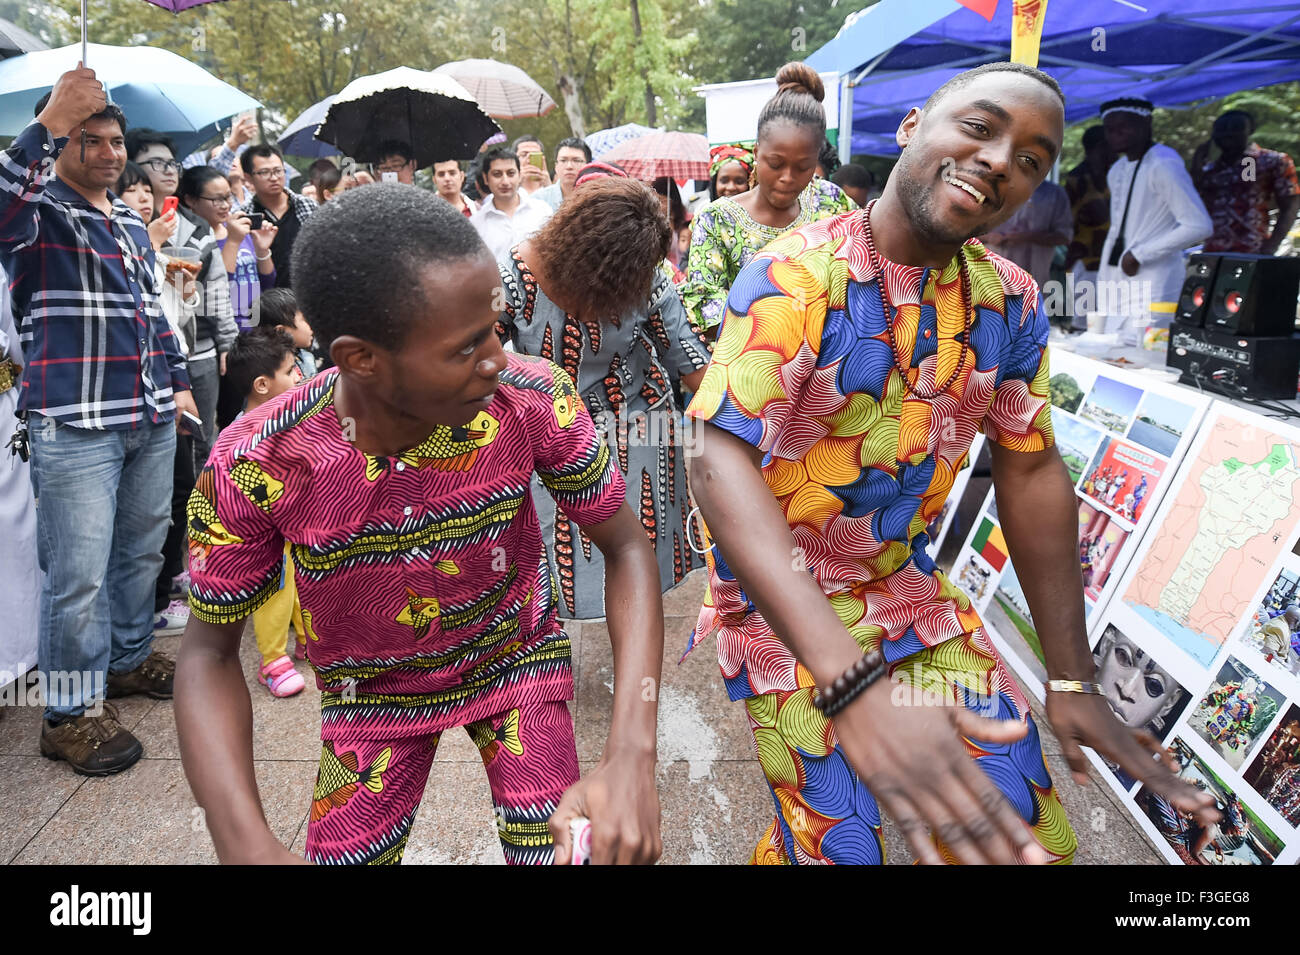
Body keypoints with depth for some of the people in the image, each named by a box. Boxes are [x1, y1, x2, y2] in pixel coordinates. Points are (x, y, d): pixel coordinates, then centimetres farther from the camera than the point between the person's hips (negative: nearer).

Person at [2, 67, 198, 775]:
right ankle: (70, 713, 8)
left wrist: (176, 382, 21)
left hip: (150, 420, 7)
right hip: (74, 424, -7)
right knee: (79, 573, -5)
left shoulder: (132, 225, 18)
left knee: (141, 550, 18)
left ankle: (130, 659, 36)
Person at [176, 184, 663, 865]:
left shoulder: (531, 401, -29)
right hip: (372, 694, 1)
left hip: (517, 655, 0)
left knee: (557, 850, -5)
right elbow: (210, 652, -15)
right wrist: (249, 847, -30)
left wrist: (632, 758, -32)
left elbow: (626, 547, -19)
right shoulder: (254, 466, -29)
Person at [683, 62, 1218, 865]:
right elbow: (721, 466, -32)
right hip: (783, 601, -5)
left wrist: (1074, 679, 2)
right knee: (833, 844, -5)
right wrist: (852, 680, -44)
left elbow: (1032, 474, 3)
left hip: (911, 587, 6)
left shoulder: (1011, 302, -3)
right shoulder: (794, 279, -22)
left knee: (1025, 828, 8)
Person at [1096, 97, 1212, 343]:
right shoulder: (1117, 170, 16)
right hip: (1116, 283, 8)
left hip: (1152, 284, -8)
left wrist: (1139, 254, -15)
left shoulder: (1164, 165, -11)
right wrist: (1103, 281, 14)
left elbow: (1199, 226, -18)